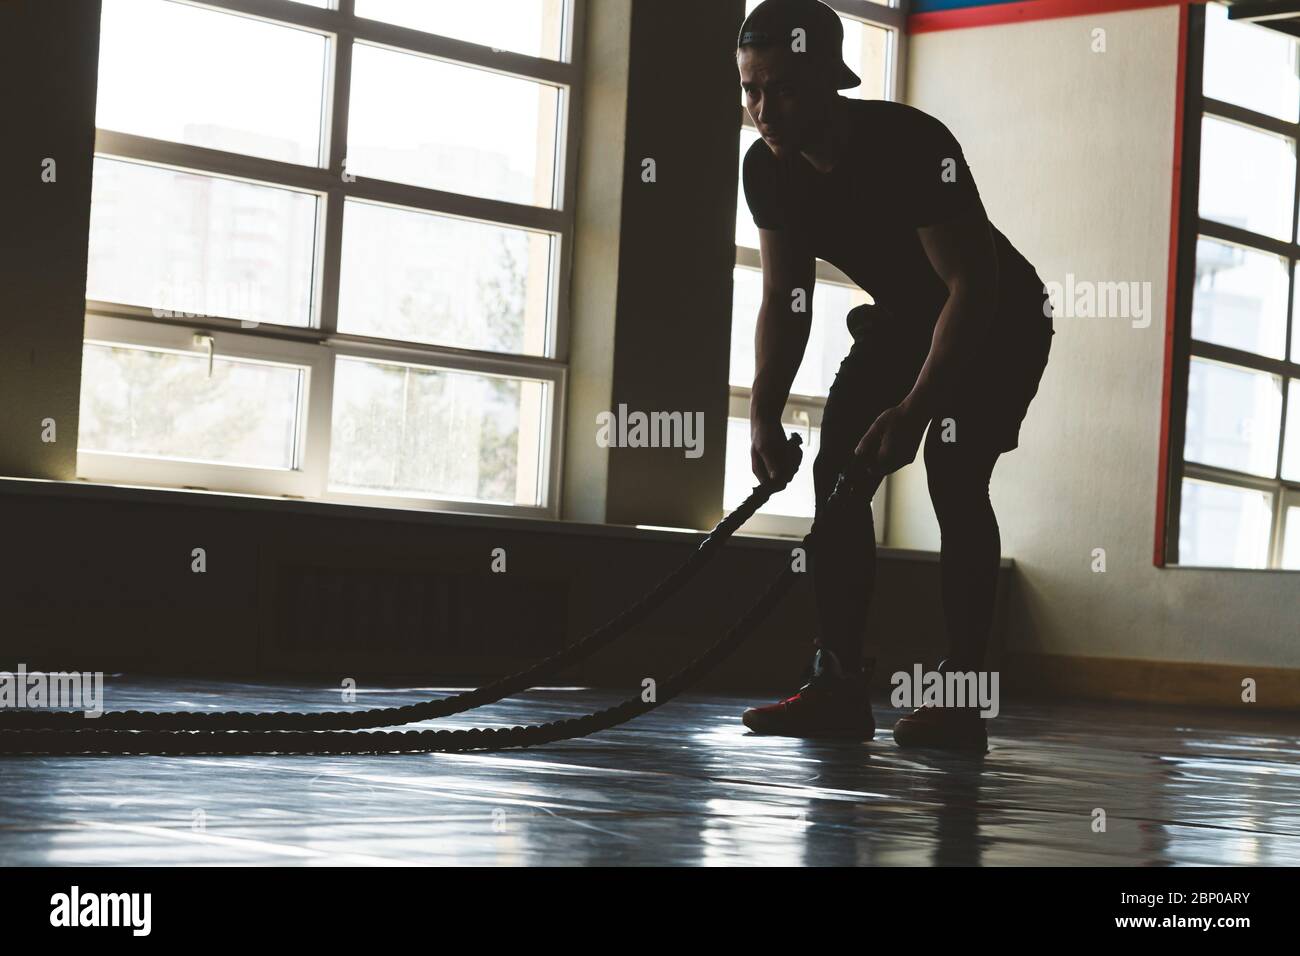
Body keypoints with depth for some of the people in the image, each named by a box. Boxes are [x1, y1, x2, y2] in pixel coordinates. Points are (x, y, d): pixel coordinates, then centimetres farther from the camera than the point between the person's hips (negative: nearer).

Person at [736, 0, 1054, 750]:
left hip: (998, 324, -6)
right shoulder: (770, 169, -13)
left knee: (954, 477, -21)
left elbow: (973, 285, -32)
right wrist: (765, 412, -19)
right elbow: (785, 300, -5)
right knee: (837, 473, -6)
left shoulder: (912, 147, -33)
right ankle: (840, 688, -2)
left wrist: (915, 408, -39)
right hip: (902, 318, 7)